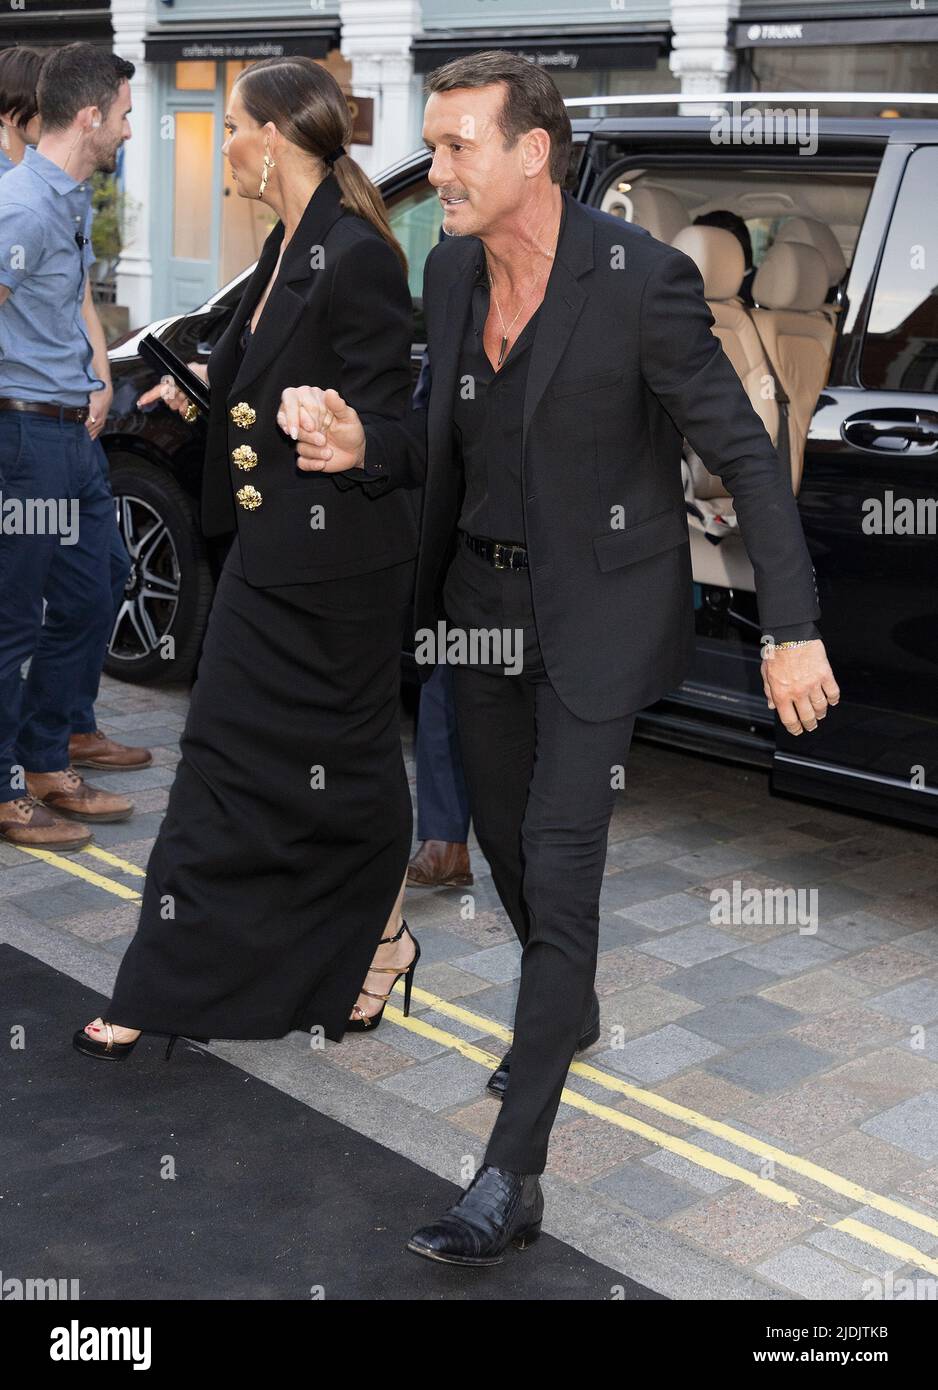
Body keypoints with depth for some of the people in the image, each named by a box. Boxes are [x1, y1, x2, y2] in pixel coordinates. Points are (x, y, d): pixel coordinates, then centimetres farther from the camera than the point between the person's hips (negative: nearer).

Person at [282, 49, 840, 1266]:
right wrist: (361, 448, -11)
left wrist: (793, 630, -18)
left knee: (559, 866, -9)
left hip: (596, 607, -7)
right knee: (507, 837, 19)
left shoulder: (642, 279, -19)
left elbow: (744, 454, -15)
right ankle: (571, 1011, 48)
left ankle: (512, 1176, -3)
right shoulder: (450, 271, 0)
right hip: (481, 596, 7)